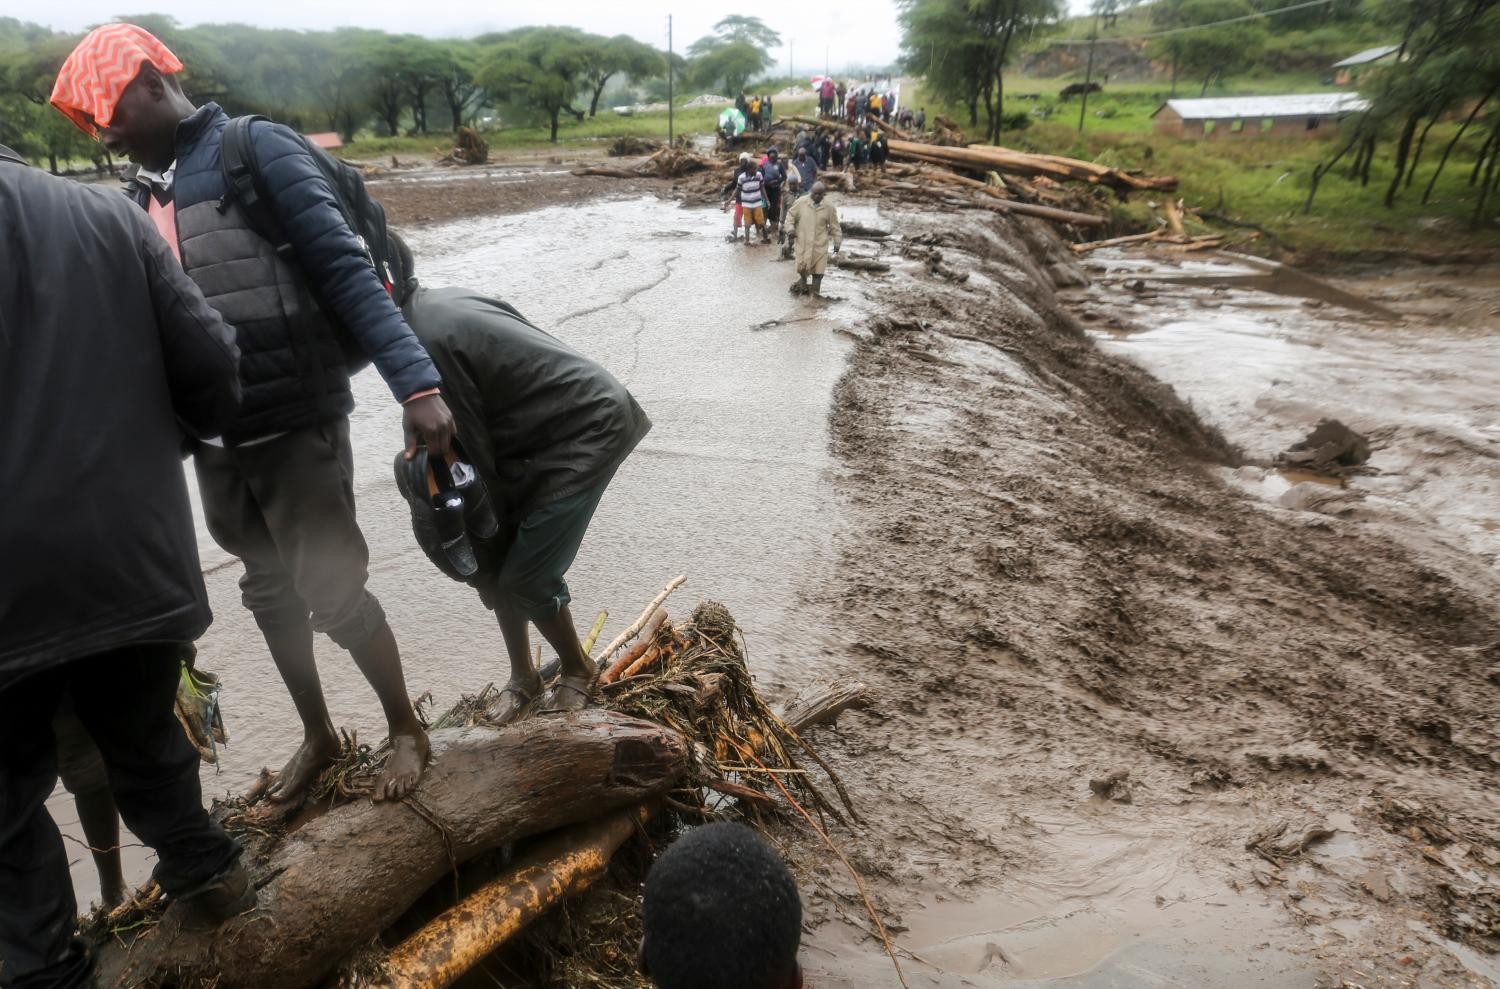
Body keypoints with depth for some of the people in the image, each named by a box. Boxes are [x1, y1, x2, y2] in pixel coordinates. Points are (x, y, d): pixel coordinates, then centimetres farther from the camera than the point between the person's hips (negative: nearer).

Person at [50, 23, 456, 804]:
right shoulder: (142, 198, 15)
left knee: (331, 589, -2)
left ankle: (406, 730, 20)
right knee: (271, 594, 15)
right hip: (215, 439, 7)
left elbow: (344, 271, -14)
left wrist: (416, 383, -24)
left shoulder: (255, 148, -5)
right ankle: (318, 736, 33)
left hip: (297, 422, -7)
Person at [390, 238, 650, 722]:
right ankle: (522, 675, 26)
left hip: (589, 429, -9)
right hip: (556, 427, 10)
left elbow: (471, 455, -17)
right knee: (491, 555, 10)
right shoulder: (442, 304, 5)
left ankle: (578, 670, 20)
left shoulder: (426, 340, -23)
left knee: (525, 575, -6)